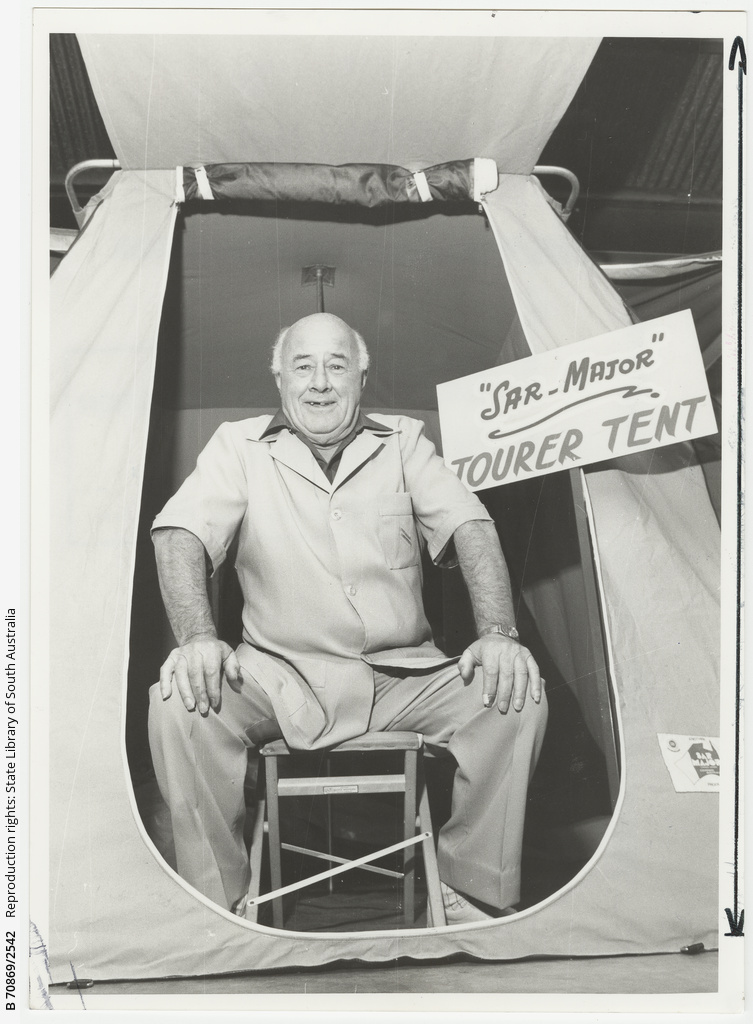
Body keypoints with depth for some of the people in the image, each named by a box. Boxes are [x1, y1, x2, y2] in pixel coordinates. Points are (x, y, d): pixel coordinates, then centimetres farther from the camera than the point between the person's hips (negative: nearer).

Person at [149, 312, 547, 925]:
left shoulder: (404, 442, 8)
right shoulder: (240, 445, 5)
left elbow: (471, 529, -2)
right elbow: (181, 534, -7)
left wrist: (499, 633, -19)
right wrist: (197, 637, -27)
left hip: (404, 676, 1)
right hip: (279, 679, -1)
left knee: (517, 698, -23)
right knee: (180, 704, -29)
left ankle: (475, 896, -5)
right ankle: (220, 906, -10)